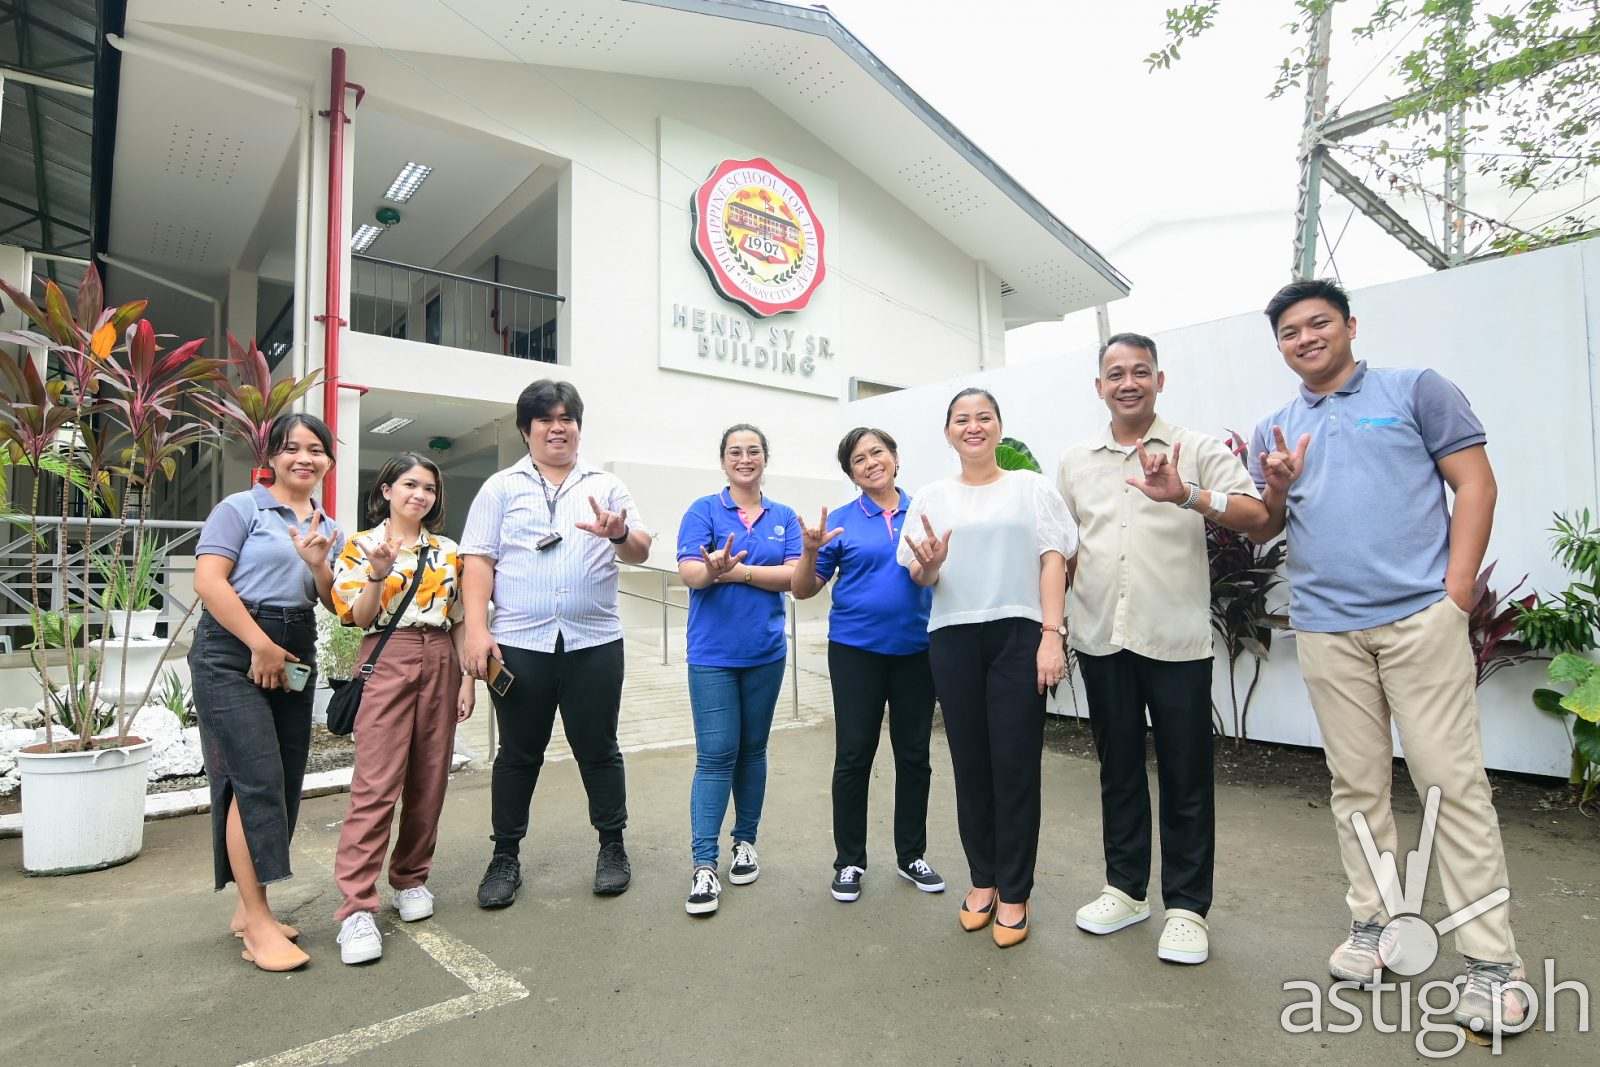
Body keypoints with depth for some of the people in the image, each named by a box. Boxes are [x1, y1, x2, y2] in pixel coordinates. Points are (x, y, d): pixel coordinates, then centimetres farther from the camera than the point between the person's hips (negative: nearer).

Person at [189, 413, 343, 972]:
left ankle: (249, 908, 19)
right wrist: (261, 646, -15)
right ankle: (257, 922, -4)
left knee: (284, 784, 7)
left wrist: (318, 565, -8)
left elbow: (336, 605, 11)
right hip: (233, 652, -6)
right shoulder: (240, 508, -1)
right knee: (257, 780, -11)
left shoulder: (331, 529, 15)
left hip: (295, 659, 6)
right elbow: (209, 580, -12)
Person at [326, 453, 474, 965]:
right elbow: (359, 618, -4)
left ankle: (411, 878, 24)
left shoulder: (448, 550, 12)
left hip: (440, 663, 4)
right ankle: (357, 908, -6)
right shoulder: (361, 546, 2)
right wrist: (378, 574, -21)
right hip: (387, 661, -4)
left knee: (429, 781, 8)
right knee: (375, 784, -10)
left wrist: (467, 677, 6)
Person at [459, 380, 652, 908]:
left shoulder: (606, 486, 9)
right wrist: (476, 630, -9)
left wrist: (619, 534, -24)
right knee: (518, 753, 10)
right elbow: (478, 562, 1)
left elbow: (640, 551, 0)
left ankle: (612, 847, 24)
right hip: (518, 643, 0)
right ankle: (505, 857, 24)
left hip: (594, 642, 1)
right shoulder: (501, 488, 7)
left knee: (598, 748, 9)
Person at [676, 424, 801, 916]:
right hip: (713, 651, -3)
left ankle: (745, 841, 28)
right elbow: (689, 573, -14)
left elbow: (793, 576, -7)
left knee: (753, 749, 13)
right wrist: (713, 567, -36)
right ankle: (704, 864, 1)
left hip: (765, 651, 3)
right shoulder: (703, 510, -1)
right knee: (715, 755, -5)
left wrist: (737, 570, -18)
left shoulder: (784, 517, 6)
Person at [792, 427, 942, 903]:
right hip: (856, 650, -2)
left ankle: (911, 855, 28)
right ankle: (849, 861, 20)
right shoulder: (841, 520, -1)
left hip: (916, 648, 2)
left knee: (914, 755, 11)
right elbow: (802, 591, -1)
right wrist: (810, 551, -20)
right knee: (853, 756, 4)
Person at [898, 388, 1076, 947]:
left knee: (1015, 764, -1)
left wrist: (1052, 635, -11)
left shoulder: (1032, 487, 8)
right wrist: (929, 563, -16)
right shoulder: (931, 498, 12)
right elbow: (920, 578, 8)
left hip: (1019, 634, -2)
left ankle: (1014, 893, 13)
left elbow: (1053, 561, 0)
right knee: (969, 762, 7)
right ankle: (982, 879, 23)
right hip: (953, 639, 2)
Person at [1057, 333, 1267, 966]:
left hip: (1176, 638, -3)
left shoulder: (1197, 450, -1)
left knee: (1185, 777, 5)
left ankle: (1187, 907, 20)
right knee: (1117, 768, 14)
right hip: (1100, 637, 4)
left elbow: (1256, 515, -14)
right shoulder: (1075, 462, 11)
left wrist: (1187, 496, -31)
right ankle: (1125, 889, 29)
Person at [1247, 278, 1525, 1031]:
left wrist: (1456, 592, -9)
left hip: (1420, 616, -3)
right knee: (1356, 785, 10)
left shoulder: (1416, 390, 4)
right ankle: (1375, 922, 23)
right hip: (1325, 629, 4)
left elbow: (1475, 483, -1)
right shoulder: (1274, 431, 14)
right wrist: (1275, 490, -10)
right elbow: (1260, 530, 13)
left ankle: (1491, 960, 9)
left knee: (1453, 782, -1)